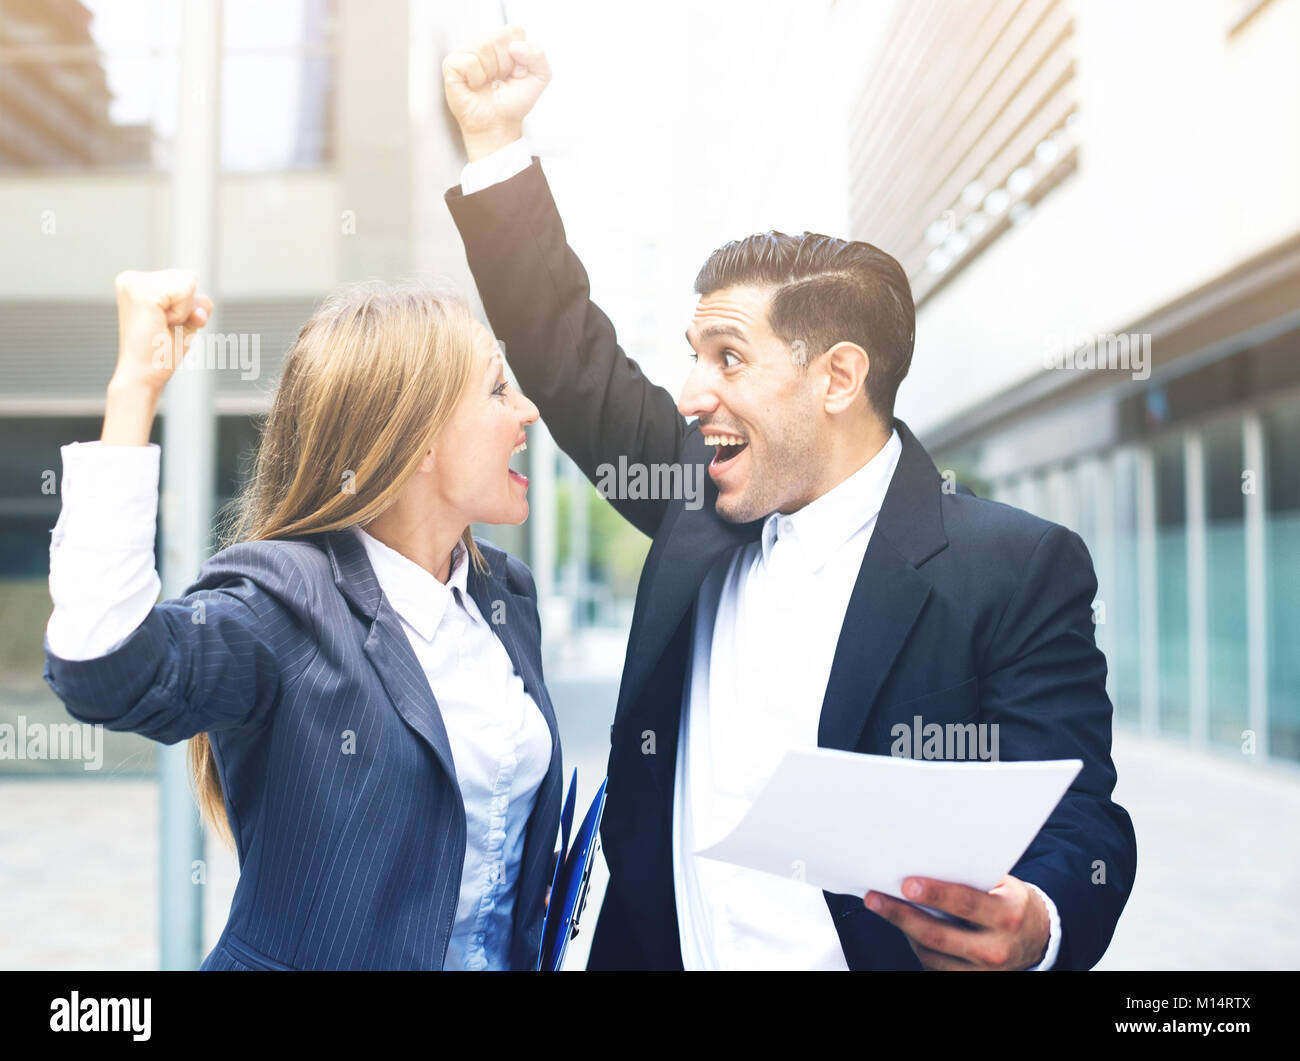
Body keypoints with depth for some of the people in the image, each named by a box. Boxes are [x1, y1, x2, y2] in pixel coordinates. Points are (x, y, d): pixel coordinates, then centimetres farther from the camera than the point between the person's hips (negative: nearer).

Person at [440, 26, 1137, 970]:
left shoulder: (1019, 568, -13)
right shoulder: (707, 501, 3)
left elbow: (1078, 829, -14)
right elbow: (572, 359, 9)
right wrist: (496, 139, 4)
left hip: (885, 949, -5)